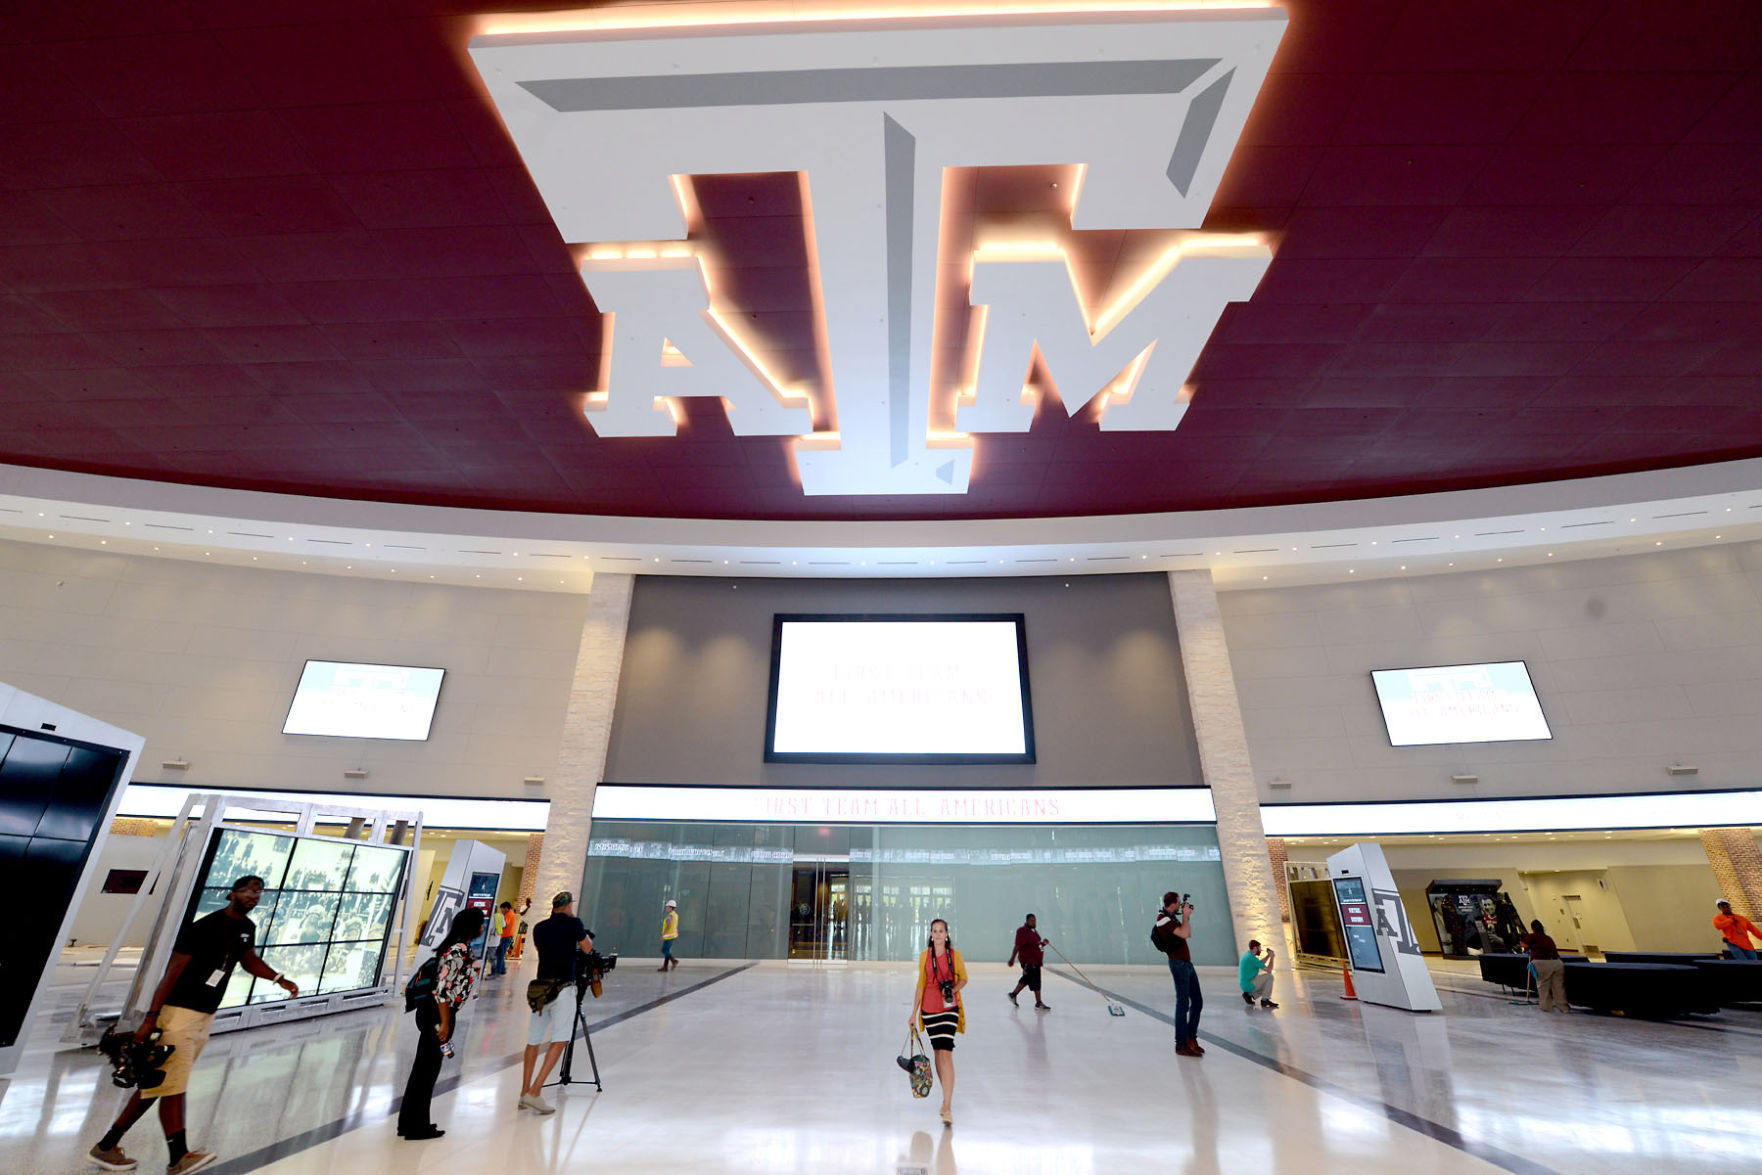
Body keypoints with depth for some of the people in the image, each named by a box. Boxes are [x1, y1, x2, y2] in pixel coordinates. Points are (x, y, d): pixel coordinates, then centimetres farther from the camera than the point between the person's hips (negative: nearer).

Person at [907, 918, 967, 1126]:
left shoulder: (954, 955, -3)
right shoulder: (924, 956, 2)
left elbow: (963, 978, 8)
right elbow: (921, 984, 8)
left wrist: (953, 989, -12)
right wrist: (914, 1012, 8)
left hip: (949, 1009, -3)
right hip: (929, 1009, 3)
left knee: (946, 1053, -12)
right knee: (938, 1052, 13)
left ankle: (948, 1108, -10)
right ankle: (947, 1097, 32)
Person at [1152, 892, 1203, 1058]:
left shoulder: (1172, 917, 17)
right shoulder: (1163, 918, -14)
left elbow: (1189, 934, 23)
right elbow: (1184, 934, -21)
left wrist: (1187, 916, 15)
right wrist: (1185, 916, -8)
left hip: (1187, 963, 9)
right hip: (1178, 963, -9)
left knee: (1197, 1002, 12)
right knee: (1183, 1003, -6)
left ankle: (1191, 1037, 23)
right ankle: (1181, 1044, 1)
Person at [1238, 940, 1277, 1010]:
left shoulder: (1247, 955, 12)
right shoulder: (1253, 958, -19)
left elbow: (1261, 964, 25)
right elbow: (1269, 970, -14)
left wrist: (1268, 955, 15)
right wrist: (1272, 957, -2)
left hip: (1244, 984, 9)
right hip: (1250, 984, -9)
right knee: (1269, 976, -6)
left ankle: (1249, 994, 10)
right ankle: (1265, 1000, -2)